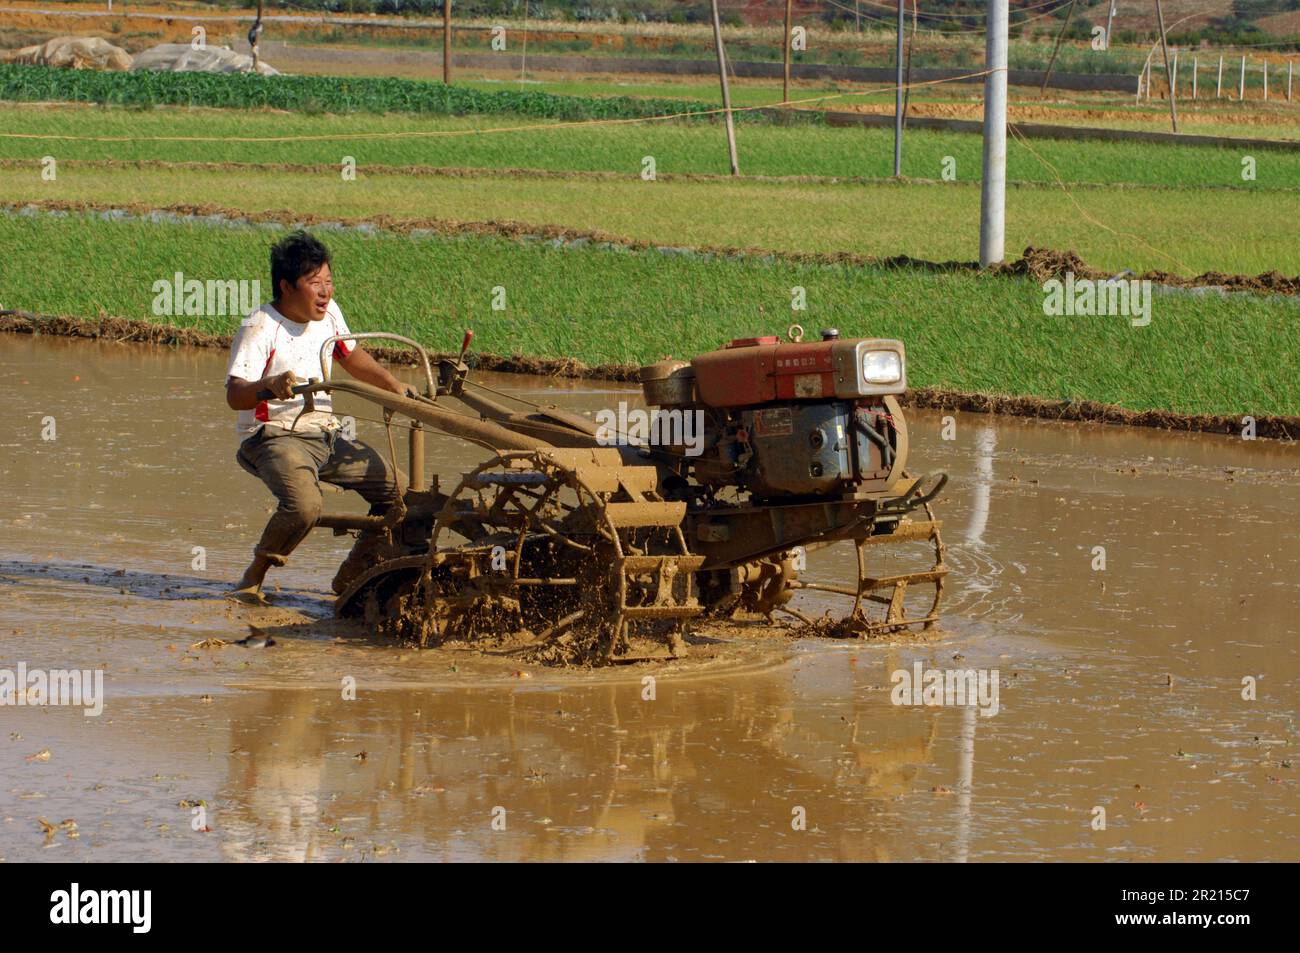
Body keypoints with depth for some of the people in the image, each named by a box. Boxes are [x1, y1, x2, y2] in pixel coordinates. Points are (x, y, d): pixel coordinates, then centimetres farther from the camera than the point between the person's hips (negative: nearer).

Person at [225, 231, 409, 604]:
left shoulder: (328, 313, 6)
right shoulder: (260, 328, -17)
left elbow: (351, 356, 27)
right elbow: (234, 394, -29)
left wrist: (395, 387, 23)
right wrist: (269, 387, -49)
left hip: (326, 436, 8)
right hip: (275, 437, -8)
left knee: (399, 491, 0)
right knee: (303, 505, -35)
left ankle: (351, 576, 17)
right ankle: (253, 579, -11)